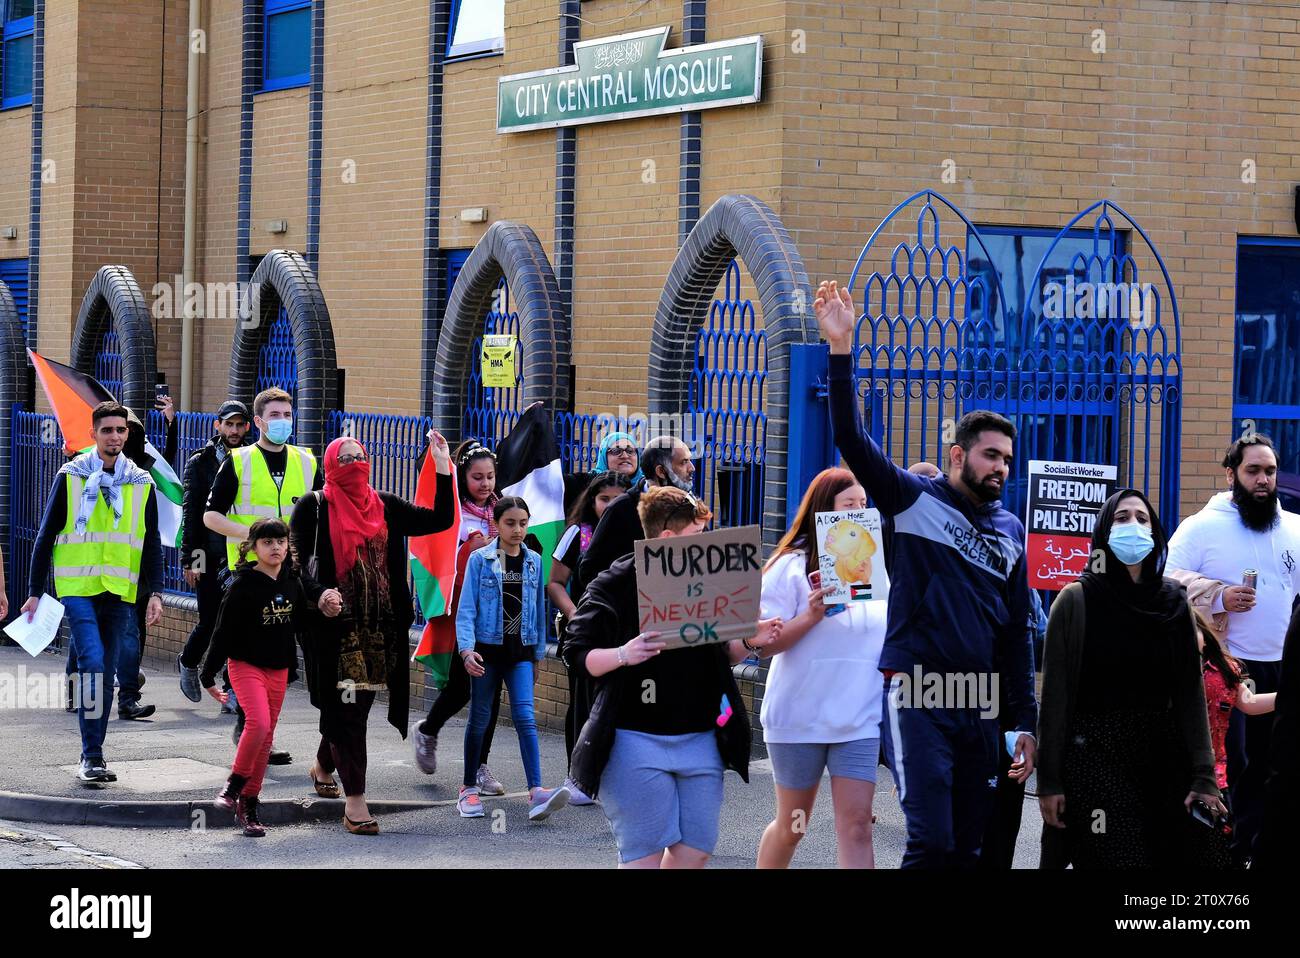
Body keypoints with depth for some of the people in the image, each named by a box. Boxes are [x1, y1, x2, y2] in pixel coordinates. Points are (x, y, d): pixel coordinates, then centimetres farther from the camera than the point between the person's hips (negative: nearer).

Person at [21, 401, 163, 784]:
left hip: (119, 593, 3)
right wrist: (35, 592, 3)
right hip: (77, 589, -3)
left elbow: (152, 545, 14)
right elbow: (46, 536, 5)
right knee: (92, 661, -17)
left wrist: (155, 592, 3)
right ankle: (91, 755, -14)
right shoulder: (70, 477, 1)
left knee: (105, 673, 7)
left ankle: (92, 756, 16)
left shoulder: (141, 484, 9)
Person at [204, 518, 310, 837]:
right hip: (246, 664, -5)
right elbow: (223, 632, -8)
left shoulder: (293, 584, 5)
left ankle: (248, 804, 16)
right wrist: (209, 677, -6)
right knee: (259, 723, -24)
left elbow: (301, 626, 16)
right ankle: (234, 783, -4)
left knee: (266, 737, 7)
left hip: (278, 668, 5)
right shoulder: (244, 586, -11)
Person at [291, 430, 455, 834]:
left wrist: (443, 469, -2)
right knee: (345, 705, -6)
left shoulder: (386, 506, 10)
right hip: (336, 625, -5)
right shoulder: (313, 508, -1)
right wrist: (318, 594, -25)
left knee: (358, 703, 13)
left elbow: (440, 521, 5)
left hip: (381, 626, 5)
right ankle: (355, 800, -4)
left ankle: (324, 765, 40)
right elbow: (296, 561, -7)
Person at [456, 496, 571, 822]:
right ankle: (469, 788, 22)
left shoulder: (534, 562, 6)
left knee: (525, 718, -11)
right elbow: (466, 608, -7)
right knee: (479, 718, 8)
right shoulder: (480, 560, -3)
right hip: (487, 649, -2)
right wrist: (466, 649, -19)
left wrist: (538, 654, 15)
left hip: (520, 651, 2)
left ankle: (536, 792, -21)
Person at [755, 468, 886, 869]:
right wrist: (811, 615, -23)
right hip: (799, 718, -2)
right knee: (791, 826, 11)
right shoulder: (793, 566, -5)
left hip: (859, 720, 2)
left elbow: (890, 639, 19)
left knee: (856, 825, -6)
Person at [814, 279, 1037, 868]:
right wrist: (841, 349, -24)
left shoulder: (1011, 532, 14)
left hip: (980, 702, 6)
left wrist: (1026, 721, 14)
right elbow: (851, 440, -15)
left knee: (969, 848, 8)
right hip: (918, 692, -6)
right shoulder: (912, 500, -1)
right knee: (932, 843, -15)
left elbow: (1017, 629, 18)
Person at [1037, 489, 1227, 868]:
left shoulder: (1173, 601, 6)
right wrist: (1049, 780, -7)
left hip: (1162, 758, 4)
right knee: (1116, 859, -11)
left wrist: (1202, 775, -1)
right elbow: (1055, 694, -4)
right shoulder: (1076, 601, -4)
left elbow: (1190, 691, 5)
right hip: (1092, 756, -4)